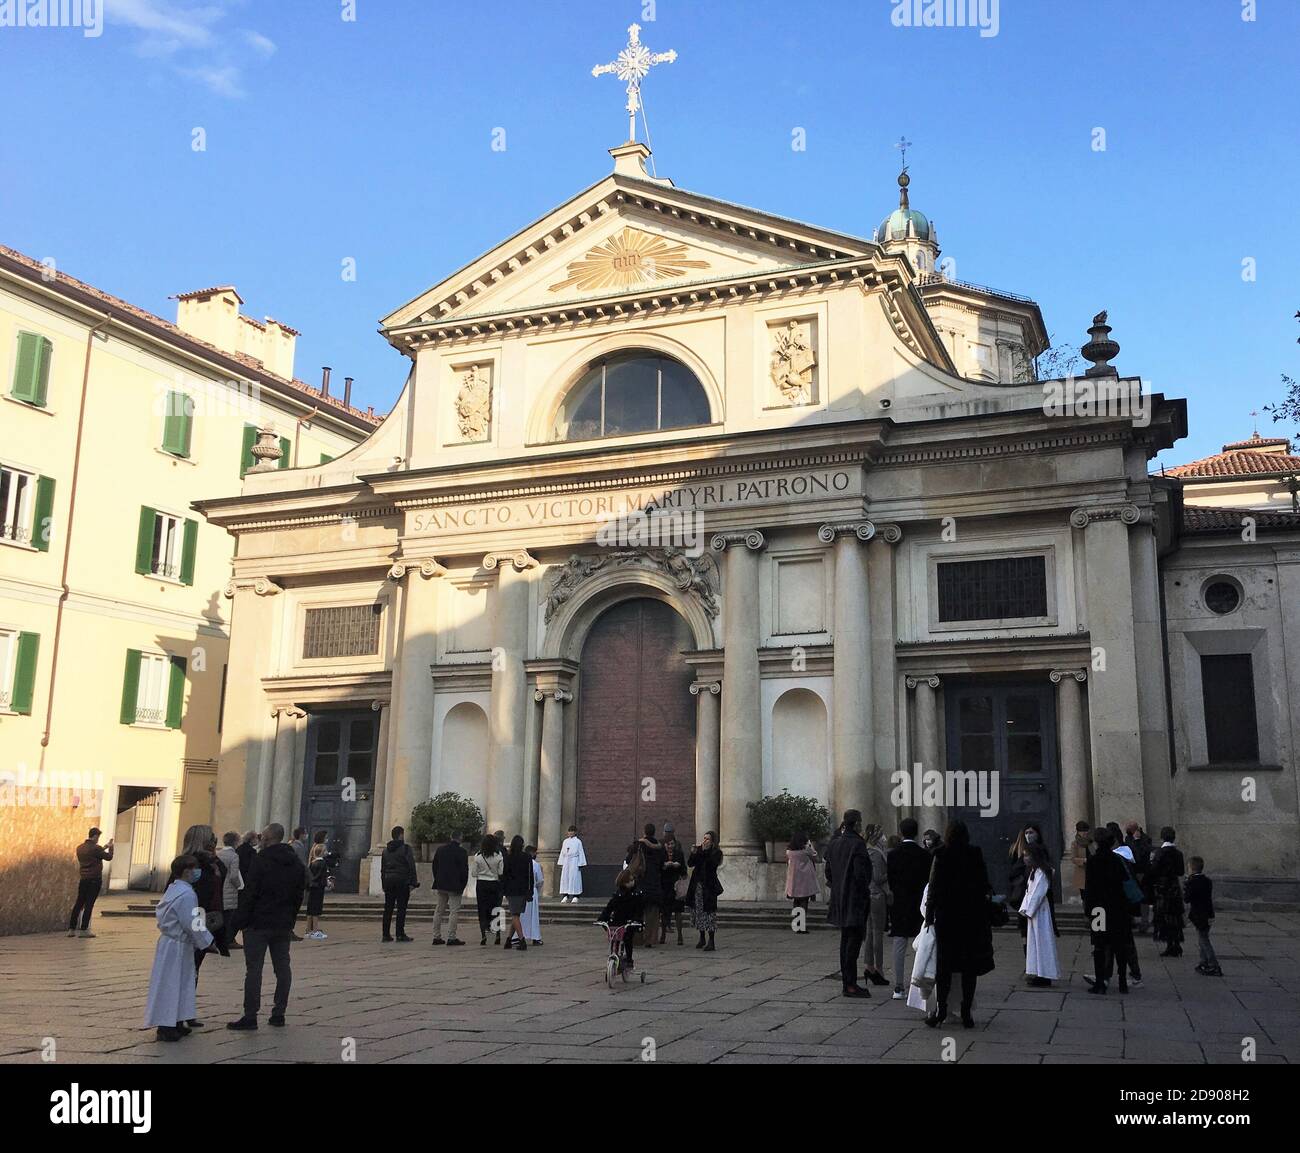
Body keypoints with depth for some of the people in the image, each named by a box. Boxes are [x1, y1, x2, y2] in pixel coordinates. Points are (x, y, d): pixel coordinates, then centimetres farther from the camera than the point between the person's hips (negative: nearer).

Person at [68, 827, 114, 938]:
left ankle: (71, 929, 10)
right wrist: (110, 847, 13)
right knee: (89, 904, -4)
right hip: (94, 879, -7)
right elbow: (109, 857, -3)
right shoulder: (96, 848, -13)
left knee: (79, 903, 11)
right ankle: (83, 930, -3)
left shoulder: (79, 848, 9)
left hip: (83, 879, 7)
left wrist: (103, 848, 26)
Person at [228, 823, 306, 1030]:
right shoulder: (297, 864, 10)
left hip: (259, 923, -6)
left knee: (254, 969, -4)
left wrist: (242, 920, -8)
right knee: (282, 967, 10)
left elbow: (249, 893, -14)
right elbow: (299, 895, 13)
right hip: (284, 925, 6)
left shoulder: (261, 861, -11)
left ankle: (250, 1016, -5)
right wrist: (290, 918, 16)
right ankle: (279, 1013, 13)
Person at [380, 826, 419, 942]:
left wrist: (383, 884, 21)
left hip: (388, 880, 6)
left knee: (388, 908, 8)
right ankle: (400, 934, -5)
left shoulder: (386, 850, 13)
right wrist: (414, 882, -9)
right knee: (401, 908, -3)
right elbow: (411, 866, -11)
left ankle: (386, 934, 8)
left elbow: (382, 869, 17)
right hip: (402, 881, -6)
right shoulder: (405, 848, -7)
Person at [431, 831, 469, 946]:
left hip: (441, 884, 6)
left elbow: (435, 866, 13)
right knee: (454, 911, -2)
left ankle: (436, 936, 15)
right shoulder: (461, 852, -10)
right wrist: (463, 885, 1)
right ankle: (451, 937, -6)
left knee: (439, 910, 13)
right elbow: (464, 870, -10)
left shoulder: (440, 849, 8)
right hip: (454, 886, -6)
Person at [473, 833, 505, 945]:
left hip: (481, 885, -1)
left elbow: (474, 874, -1)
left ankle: (483, 935, -7)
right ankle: (498, 935, 7)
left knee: (482, 911, 3)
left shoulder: (478, 856, -7)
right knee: (495, 910, 8)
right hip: (494, 884, 1)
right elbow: (501, 873, -4)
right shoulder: (498, 856, -8)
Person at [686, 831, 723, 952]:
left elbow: (712, 864, -18)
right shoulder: (699, 850, 10)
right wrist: (693, 853, -10)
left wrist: (704, 851, -19)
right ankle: (702, 938, 24)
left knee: (709, 912, -7)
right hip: (697, 885, 5)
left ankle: (711, 941, -4)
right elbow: (690, 864, 5)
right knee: (698, 911, 11)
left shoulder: (716, 852, -3)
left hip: (708, 886, -5)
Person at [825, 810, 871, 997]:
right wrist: (865, 891, -8)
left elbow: (829, 872, 13)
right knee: (854, 939, -5)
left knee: (845, 939, 15)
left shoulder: (834, 843, 8)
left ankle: (846, 979, 19)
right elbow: (860, 873, -20)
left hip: (839, 898, 8)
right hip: (855, 899, -8)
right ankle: (850, 984, -6)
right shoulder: (857, 844, -16)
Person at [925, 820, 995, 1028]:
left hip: (946, 917, -1)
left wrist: (929, 915, 2)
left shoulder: (941, 856, -7)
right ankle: (966, 1012, 7)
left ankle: (941, 1007, 4)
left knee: (943, 964, 8)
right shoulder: (976, 855, -2)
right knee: (970, 966, 7)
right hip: (973, 917, 1)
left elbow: (934, 887, -5)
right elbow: (985, 885, 1)